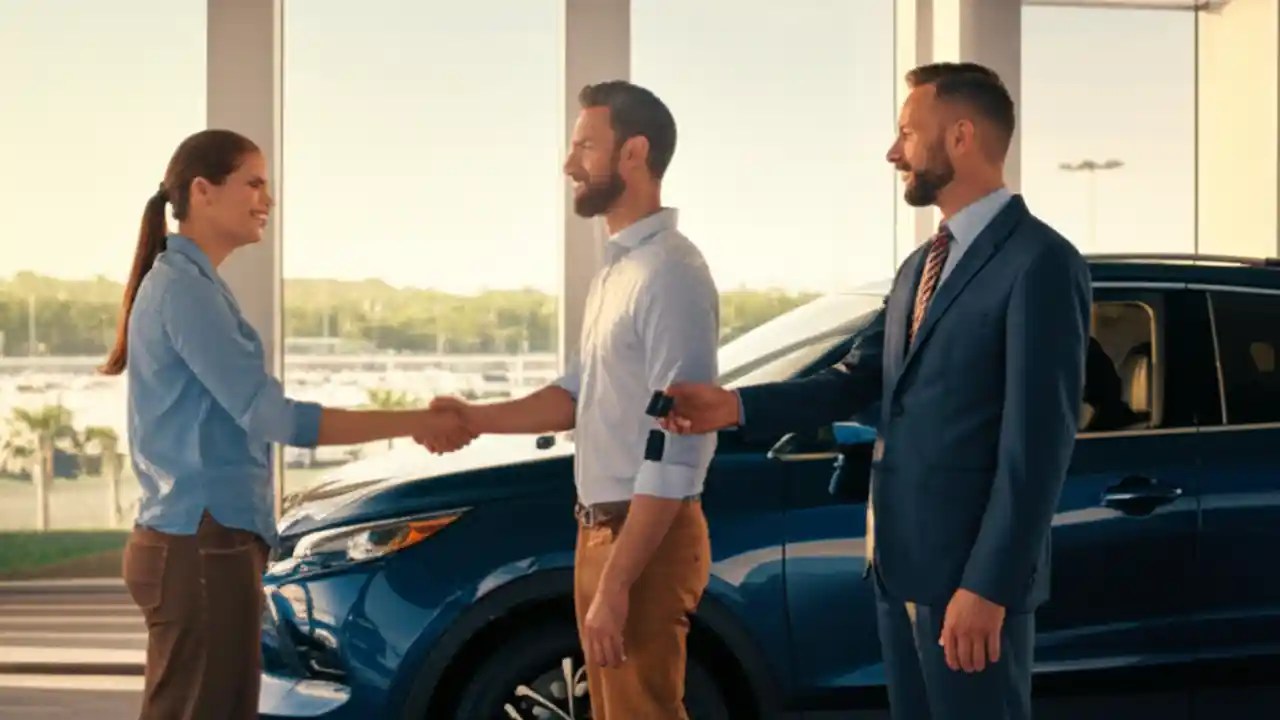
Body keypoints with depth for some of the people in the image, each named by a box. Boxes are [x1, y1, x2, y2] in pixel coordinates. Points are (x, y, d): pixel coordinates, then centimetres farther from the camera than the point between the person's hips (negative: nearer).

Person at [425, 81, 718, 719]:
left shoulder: (669, 275, -20)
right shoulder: (615, 269, 10)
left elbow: (674, 451, -24)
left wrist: (617, 582, -25)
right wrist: (477, 418, 6)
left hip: (646, 538, -10)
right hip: (600, 529, 10)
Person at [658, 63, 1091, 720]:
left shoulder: (1040, 263, -12)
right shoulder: (920, 265, 16)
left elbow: (1037, 444, -17)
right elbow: (856, 381, 12)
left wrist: (988, 587, -20)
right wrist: (736, 406, -1)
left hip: (969, 572, -8)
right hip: (898, 564, 8)